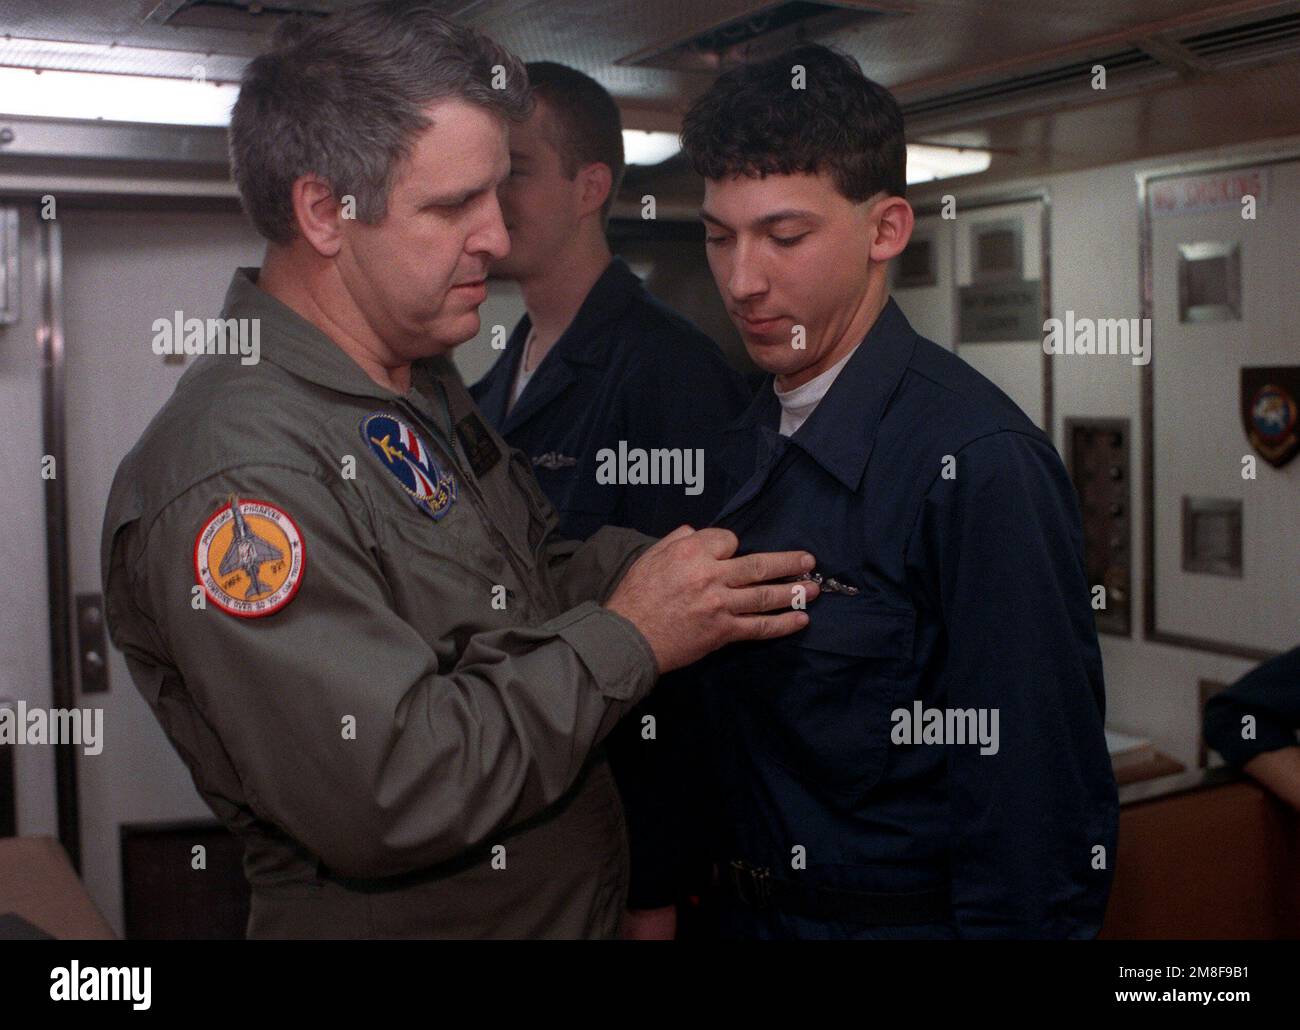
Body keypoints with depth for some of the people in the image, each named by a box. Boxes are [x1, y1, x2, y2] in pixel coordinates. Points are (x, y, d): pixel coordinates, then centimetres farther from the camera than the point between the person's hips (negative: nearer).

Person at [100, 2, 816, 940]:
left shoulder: (427, 387, 6)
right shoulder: (238, 473, -26)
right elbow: (384, 794, -29)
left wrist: (653, 568, -7)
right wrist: (628, 636, -21)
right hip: (385, 914, -8)